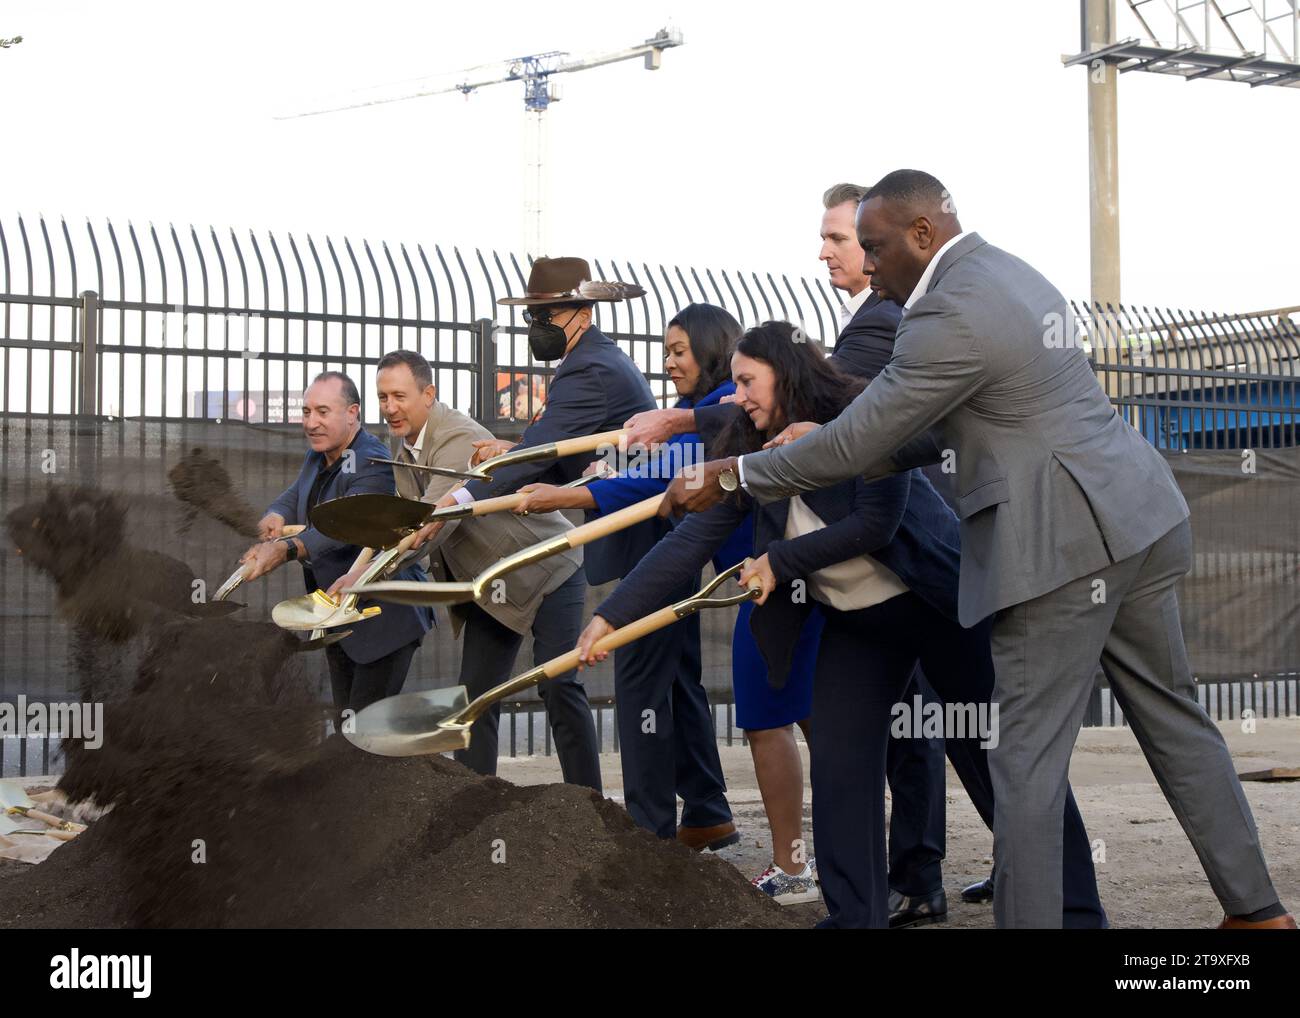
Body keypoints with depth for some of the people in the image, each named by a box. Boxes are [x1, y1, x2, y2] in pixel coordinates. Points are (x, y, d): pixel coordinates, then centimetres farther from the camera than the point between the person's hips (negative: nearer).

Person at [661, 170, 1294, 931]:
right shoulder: (1011, 275, 16)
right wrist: (825, 448, 12)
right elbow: (940, 429, 21)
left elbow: (855, 444, -14)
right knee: (1174, 718, 17)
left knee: (1030, 756, -3)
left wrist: (732, 476, -4)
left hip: (1064, 544, -10)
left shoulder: (952, 314, -16)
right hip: (1138, 523, 10)